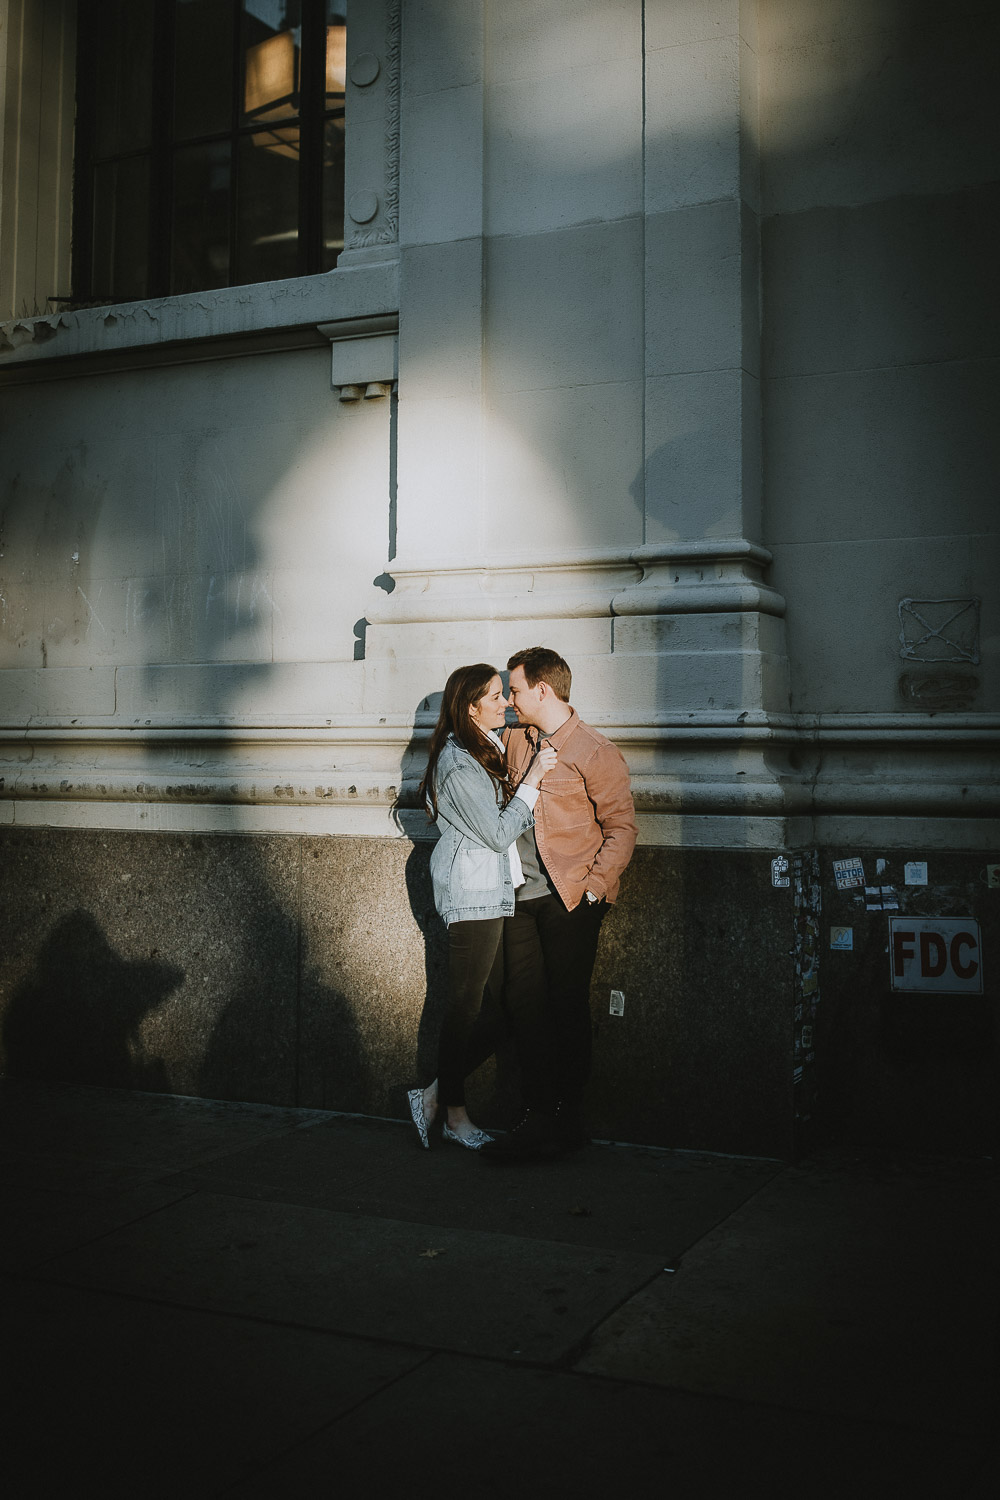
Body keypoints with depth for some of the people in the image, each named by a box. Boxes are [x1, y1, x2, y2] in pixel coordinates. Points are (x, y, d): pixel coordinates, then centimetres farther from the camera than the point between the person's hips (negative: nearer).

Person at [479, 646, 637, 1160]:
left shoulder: (595, 752, -6)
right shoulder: (514, 741, 13)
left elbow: (622, 828, -7)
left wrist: (594, 886, -13)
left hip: (570, 896, -6)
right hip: (522, 894, 6)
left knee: (566, 1006, -1)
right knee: (522, 1001, 3)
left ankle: (566, 1120, 9)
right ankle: (541, 1115, 10)